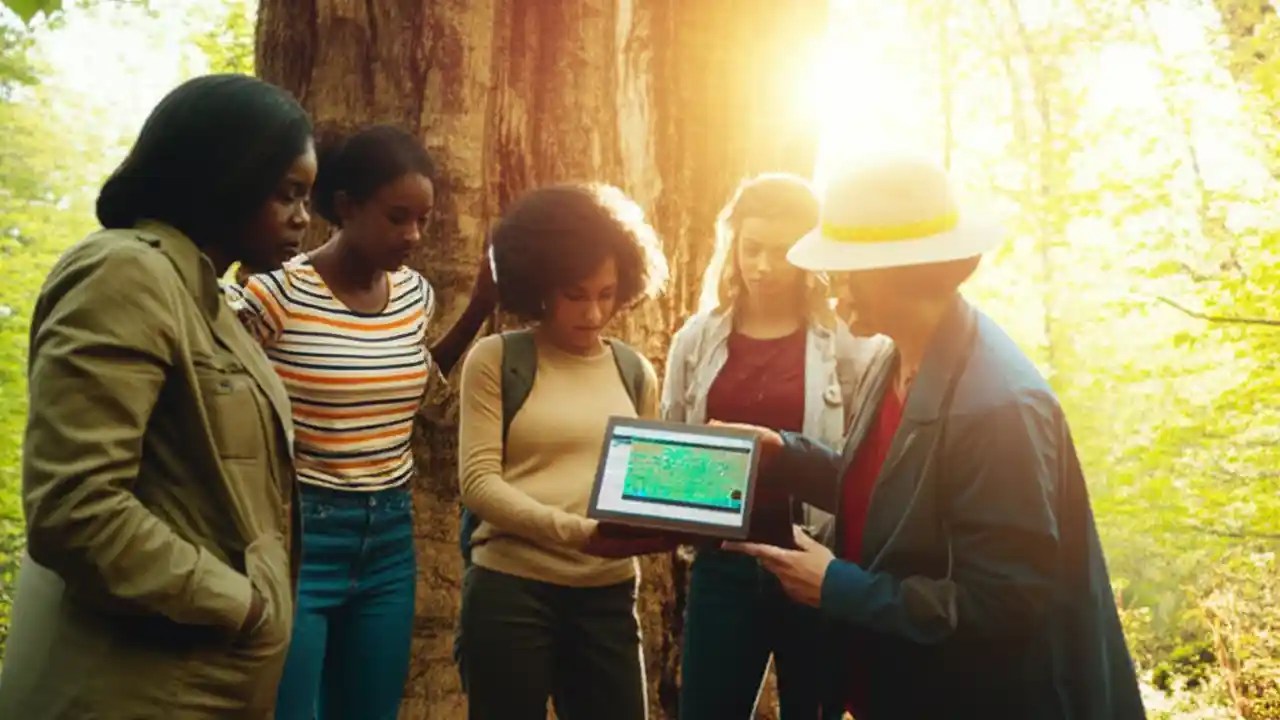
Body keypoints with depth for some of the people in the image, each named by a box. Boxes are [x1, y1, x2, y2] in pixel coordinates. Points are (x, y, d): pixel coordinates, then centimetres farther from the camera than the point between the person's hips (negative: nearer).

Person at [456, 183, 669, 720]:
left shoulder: (636, 372, 10)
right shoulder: (496, 360, -2)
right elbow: (478, 481, -9)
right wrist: (572, 530, -22)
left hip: (609, 595, 3)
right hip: (510, 589, -3)